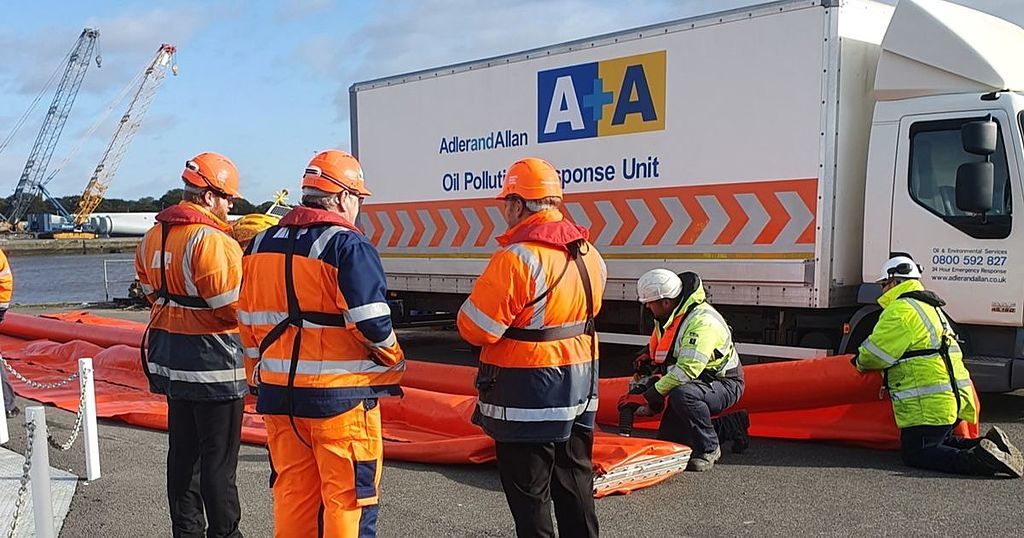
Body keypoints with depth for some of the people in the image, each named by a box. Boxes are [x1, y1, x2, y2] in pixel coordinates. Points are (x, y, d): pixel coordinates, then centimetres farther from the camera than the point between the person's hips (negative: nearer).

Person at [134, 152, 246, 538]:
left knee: (183, 449, 17)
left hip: (170, 360, 9)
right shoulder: (212, 240, -19)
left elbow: (152, 291, 15)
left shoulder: (154, 236, 10)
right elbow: (235, 306, -20)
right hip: (212, 362, -9)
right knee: (219, 455, 1)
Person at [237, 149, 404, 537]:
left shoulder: (260, 244, 10)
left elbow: (248, 321, 14)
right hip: (339, 397, -7)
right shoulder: (348, 246, -13)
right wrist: (393, 360, 0)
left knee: (292, 492, 17)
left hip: (277, 394, 7)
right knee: (348, 498, 3)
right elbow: (372, 322, -18)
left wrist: (259, 376, 22)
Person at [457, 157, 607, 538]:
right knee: (575, 484, 20)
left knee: (529, 493, 6)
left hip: (529, 395, -8)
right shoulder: (588, 253, 3)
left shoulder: (515, 259, -22)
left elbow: (476, 329, -20)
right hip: (581, 389, 8)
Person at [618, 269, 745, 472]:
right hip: (696, 385, 9)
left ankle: (708, 450, -17)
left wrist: (648, 397, -31)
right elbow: (662, 360, 14)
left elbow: (687, 370, -35)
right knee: (667, 440, 4)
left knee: (683, 395, -39)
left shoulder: (702, 321, -29)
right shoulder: (666, 318, 3)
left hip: (724, 385, -9)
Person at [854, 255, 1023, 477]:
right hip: (953, 397, 10)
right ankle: (988, 444, 1)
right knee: (939, 442, 20)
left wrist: (860, 363, 8)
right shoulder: (930, 306, 23)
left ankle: (978, 459, -24)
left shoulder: (900, 310, -12)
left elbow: (874, 355, -13)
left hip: (929, 404, -10)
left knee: (915, 454, -6)